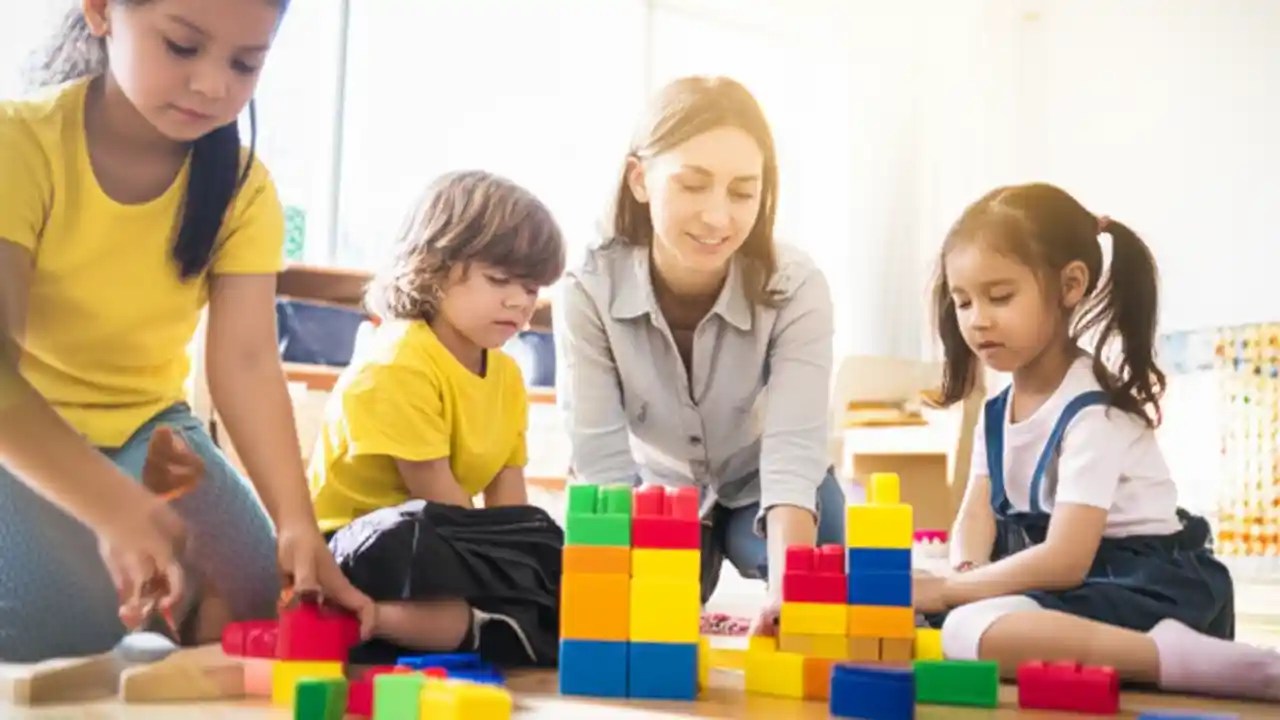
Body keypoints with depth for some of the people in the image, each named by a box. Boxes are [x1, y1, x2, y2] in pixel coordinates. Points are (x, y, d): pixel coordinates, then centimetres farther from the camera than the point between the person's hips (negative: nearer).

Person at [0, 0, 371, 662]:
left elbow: (247, 363, -19)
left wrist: (297, 524, -35)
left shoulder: (243, 186, -10)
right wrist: (115, 509, -47)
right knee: (64, 622, -26)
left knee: (250, 603, -13)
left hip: (142, 427, 4)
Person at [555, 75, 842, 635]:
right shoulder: (589, 291, -27)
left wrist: (784, 590, -55)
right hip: (658, 495, 1)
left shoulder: (797, 289, -28)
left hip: (761, 489, -1)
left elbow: (793, 451, -37)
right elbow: (603, 466, -31)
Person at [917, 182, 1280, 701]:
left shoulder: (1093, 411, -16)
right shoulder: (997, 410, 11)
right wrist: (966, 576, -17)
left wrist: (945, 590, -19)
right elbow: (976, 515, 6)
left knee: (972, 632, -32)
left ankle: (1180, 658, -32)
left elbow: (1066, 559, -23)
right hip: (1072, 583, 10)